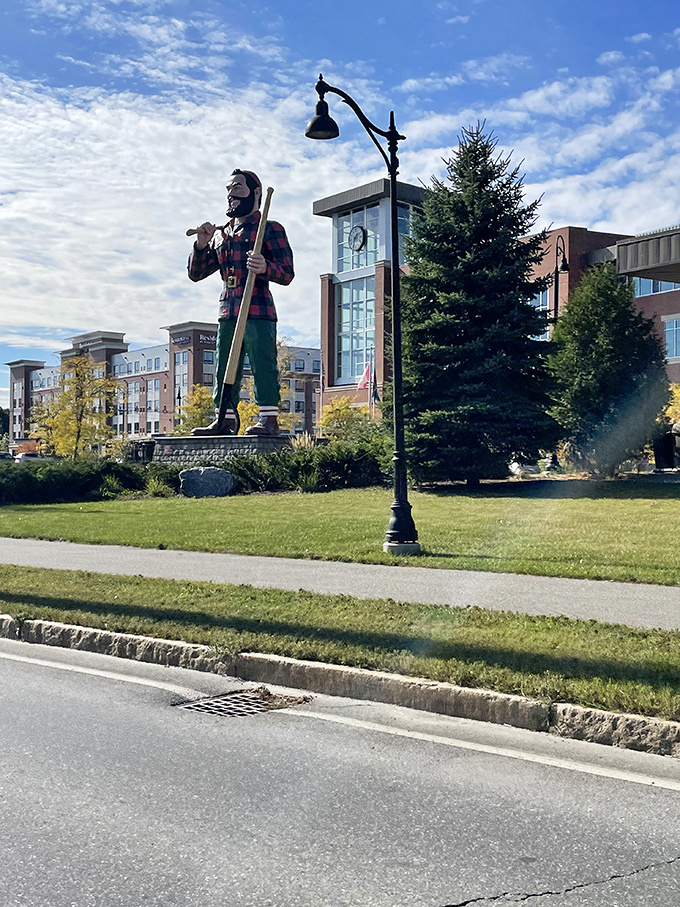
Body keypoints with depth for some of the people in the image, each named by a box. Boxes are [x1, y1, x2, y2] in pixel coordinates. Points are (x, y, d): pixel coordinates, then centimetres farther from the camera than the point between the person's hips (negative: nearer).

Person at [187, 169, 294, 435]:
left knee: (263, 365, -9)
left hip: (258, 313, -7)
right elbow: (195, 273, 21)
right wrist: (201, 244, 4)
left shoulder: (270, 229, 4)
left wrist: (265, 268, -26)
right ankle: (225, 420, 12)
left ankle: (269, 418, -6)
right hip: (227, 313, 7)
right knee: (223, 370, 7)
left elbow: (287, 273, -5)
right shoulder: (221, 234, 22)